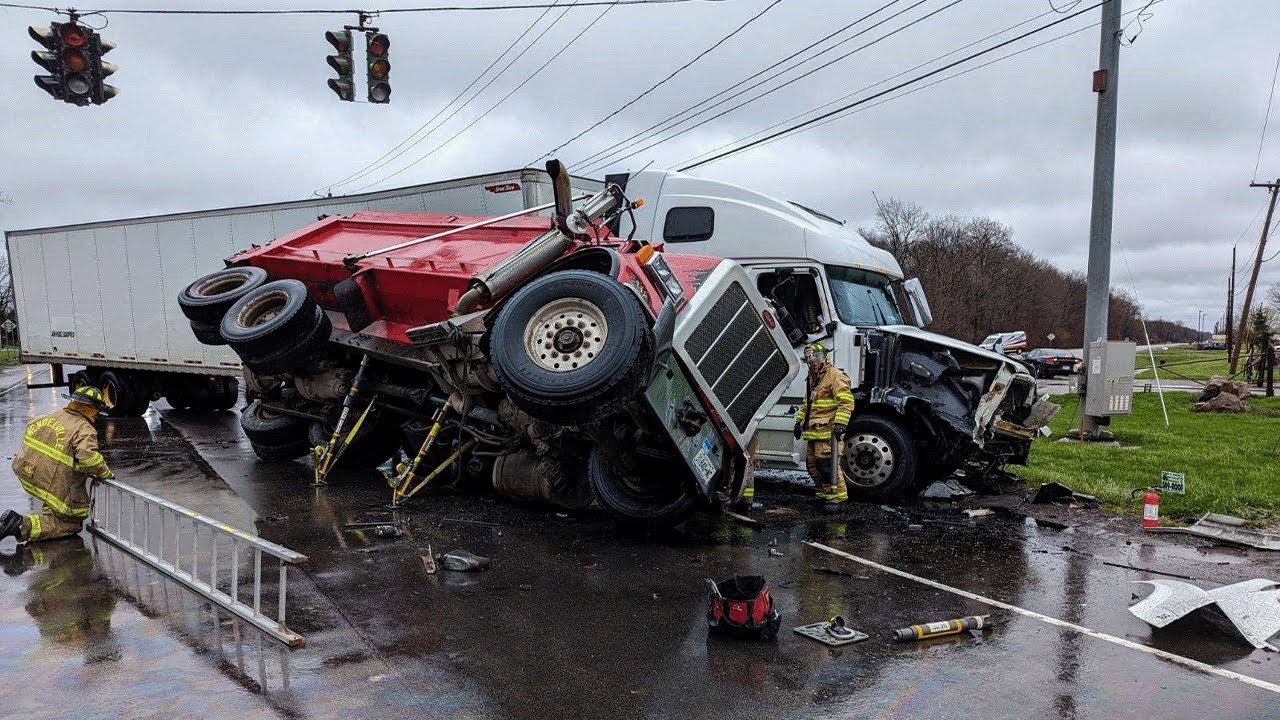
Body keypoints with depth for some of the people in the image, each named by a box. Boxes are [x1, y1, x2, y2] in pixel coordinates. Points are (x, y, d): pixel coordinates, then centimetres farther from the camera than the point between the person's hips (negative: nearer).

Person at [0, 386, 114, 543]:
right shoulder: (85, 430, -16)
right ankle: (22, 526, -11)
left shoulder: (50, 417, 8)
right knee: (71, 524, 6)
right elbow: (88, 458, -31)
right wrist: (105, 473, -14)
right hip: (54, 488, -9)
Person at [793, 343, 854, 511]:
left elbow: (846, 401, -16)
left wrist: (840, 423, -24)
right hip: (812, 431, 10)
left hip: (827, 431, -9)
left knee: (826, 463, -13)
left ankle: (837, 497, -6)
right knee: (812, 463, 12)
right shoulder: (811, 378, 22)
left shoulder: (834, 375, -8)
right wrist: (799, 421, 26)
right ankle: (824, 493, 24)